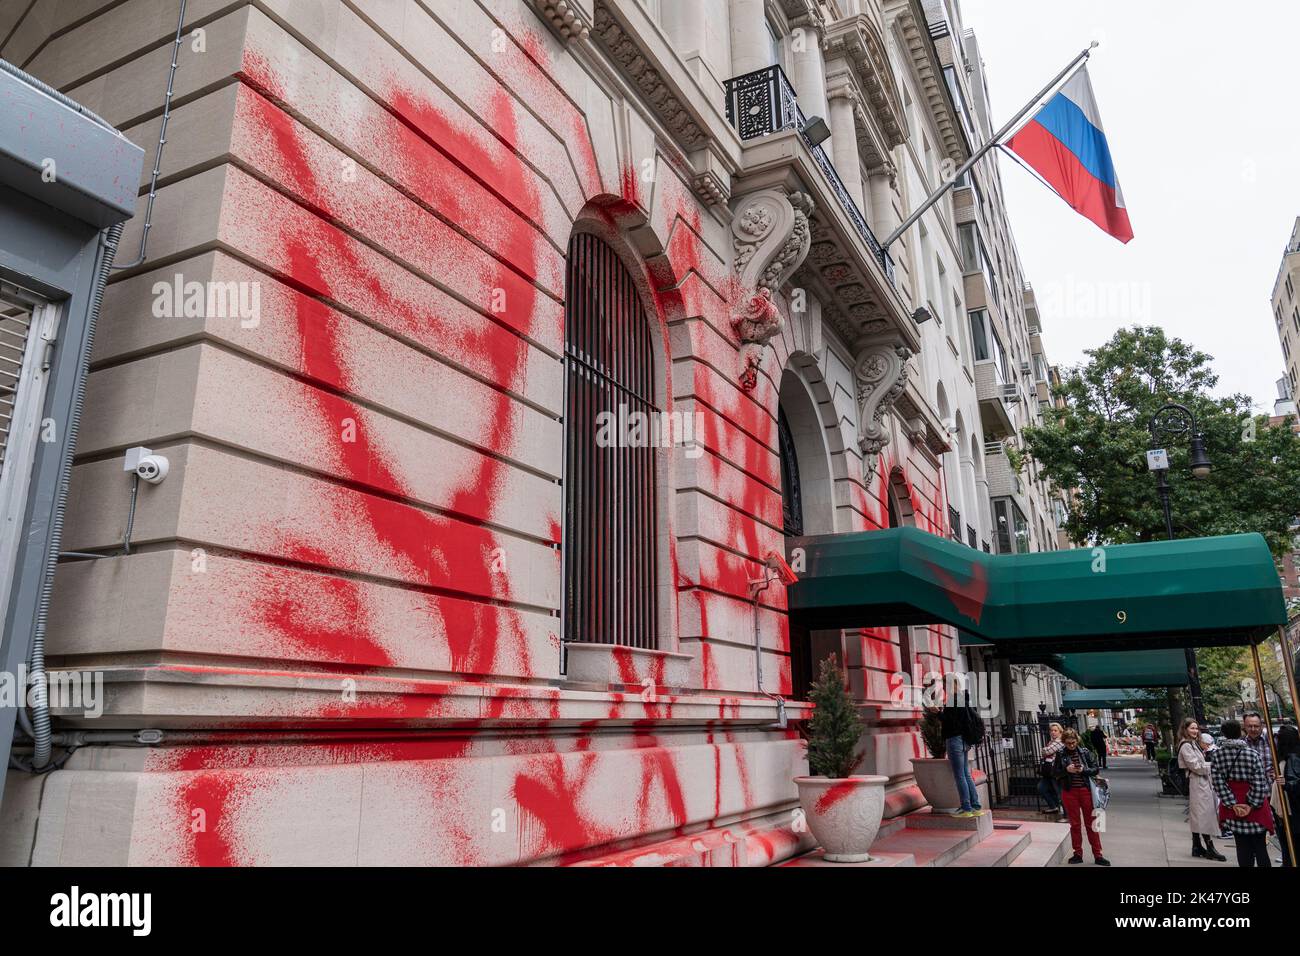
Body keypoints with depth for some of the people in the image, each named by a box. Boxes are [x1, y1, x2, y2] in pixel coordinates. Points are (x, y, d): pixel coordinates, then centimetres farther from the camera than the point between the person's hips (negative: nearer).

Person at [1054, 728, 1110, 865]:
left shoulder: (1085, 752, -1)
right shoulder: (1060, 754, 0)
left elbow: (1095, 769, 2)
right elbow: (1056, 772, 3)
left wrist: (1084, 769, -17)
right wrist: (1066, 770, -16)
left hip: (1085, 790, 0)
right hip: (1069, 792, 0)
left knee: (1091, 823, 5)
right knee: (1075, 824, 10)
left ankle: (1098, 855, 14)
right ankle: (1078, 854, 19)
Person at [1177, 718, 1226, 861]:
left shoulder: (1194, 743, 18)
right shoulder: (1186, 746, -14)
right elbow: (1196, 766, -17)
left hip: (1203, 782, 10)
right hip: (1197, 784, -10)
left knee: (1198, 817, 12)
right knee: (1204, 815, -7)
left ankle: (1197, 847, 16)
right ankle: (1210, 849, -4)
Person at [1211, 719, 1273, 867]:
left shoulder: (1217, 755, -2)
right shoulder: (1252, 754, -9)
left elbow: (1218, 782, -6)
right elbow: (1260, 783, -12)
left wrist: (1232, 804, -5)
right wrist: (1252, 805, -7)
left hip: (1233, 808, 2)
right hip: (1256, 807, -2)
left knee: (1243, 848, 9)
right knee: (1260, 847, 6)